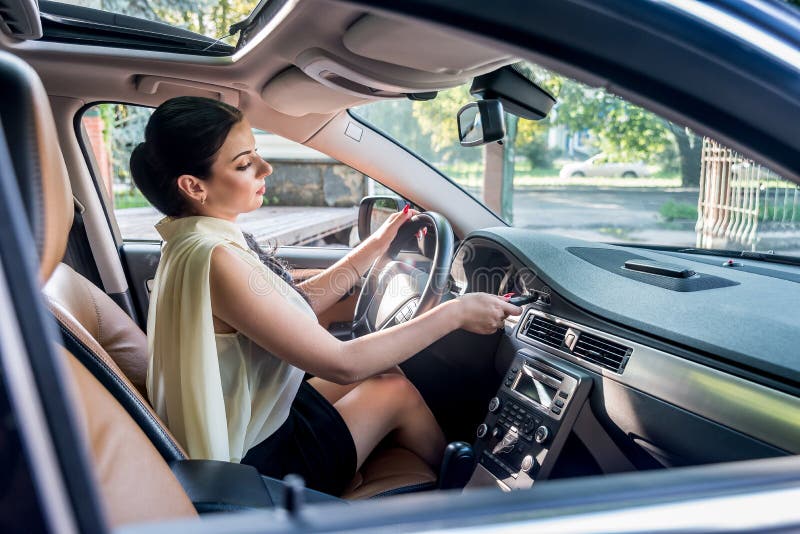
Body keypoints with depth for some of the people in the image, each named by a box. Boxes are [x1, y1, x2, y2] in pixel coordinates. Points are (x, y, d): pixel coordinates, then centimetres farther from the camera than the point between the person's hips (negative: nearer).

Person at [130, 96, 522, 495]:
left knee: (383, 373, 13)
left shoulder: (189, 242, 0)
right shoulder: (216, 260, -31)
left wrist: (377, 244, 5)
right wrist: (455, 313, -22)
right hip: (254, 464, -8)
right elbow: (341, 363, -30)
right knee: (396, 391, 0)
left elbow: (299, 303, 6)